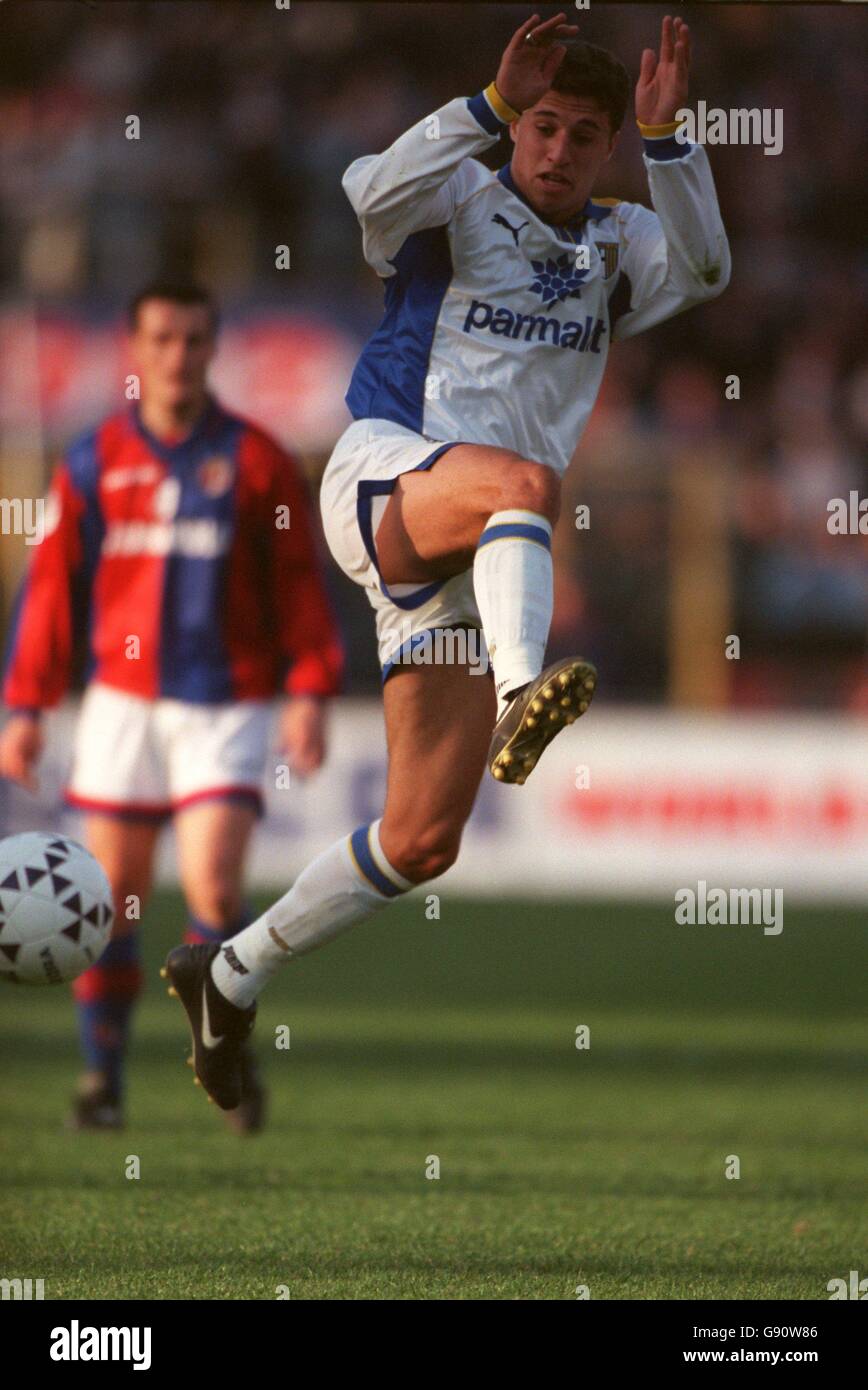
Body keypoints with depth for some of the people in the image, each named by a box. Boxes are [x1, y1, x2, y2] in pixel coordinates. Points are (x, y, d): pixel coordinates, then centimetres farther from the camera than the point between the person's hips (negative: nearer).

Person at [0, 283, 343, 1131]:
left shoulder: (254, 459, 1)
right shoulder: (94, 462, 5)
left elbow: (298, 584, 4)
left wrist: (309, 691, -5)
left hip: (226, 705, -2)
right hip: (123, 703, 2)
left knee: (213, 887, -16)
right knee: (110, 896, 3)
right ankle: (102, 1076, 15)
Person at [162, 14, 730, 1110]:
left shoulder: (615, 246, 16)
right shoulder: (461, 202, 4)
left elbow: (701, 271, -6)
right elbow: (375, 193, -20)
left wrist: (666, 138, -17)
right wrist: (491, 104, -25)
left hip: (475, 559, 5)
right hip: (384, 482, -5)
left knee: (422, 843, 1)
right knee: (524, 480, -40)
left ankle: (231, 977, 17)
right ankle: (523, 698, -64)